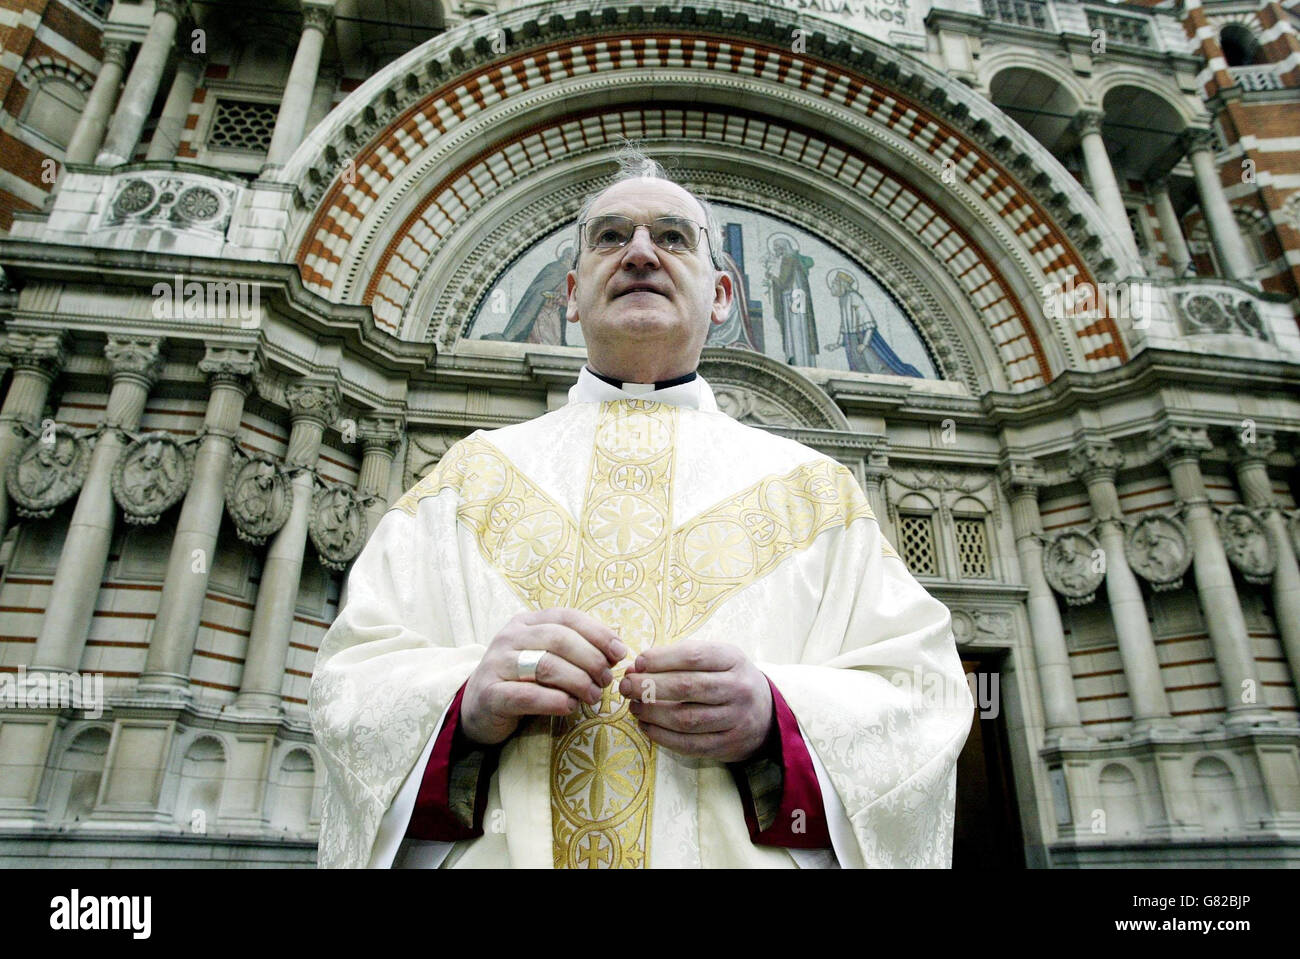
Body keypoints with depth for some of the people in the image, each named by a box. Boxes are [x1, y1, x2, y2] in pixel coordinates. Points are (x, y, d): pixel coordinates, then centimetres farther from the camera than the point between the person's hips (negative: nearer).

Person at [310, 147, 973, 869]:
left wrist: (777, 719, -21)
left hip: (745, 851, 0)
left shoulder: (813, 487, 3)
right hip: (498, 850, 1)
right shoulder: (475, 470, 4)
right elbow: (351, 680, 0)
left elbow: (921, 698, -2)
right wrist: (466, 704, -20)